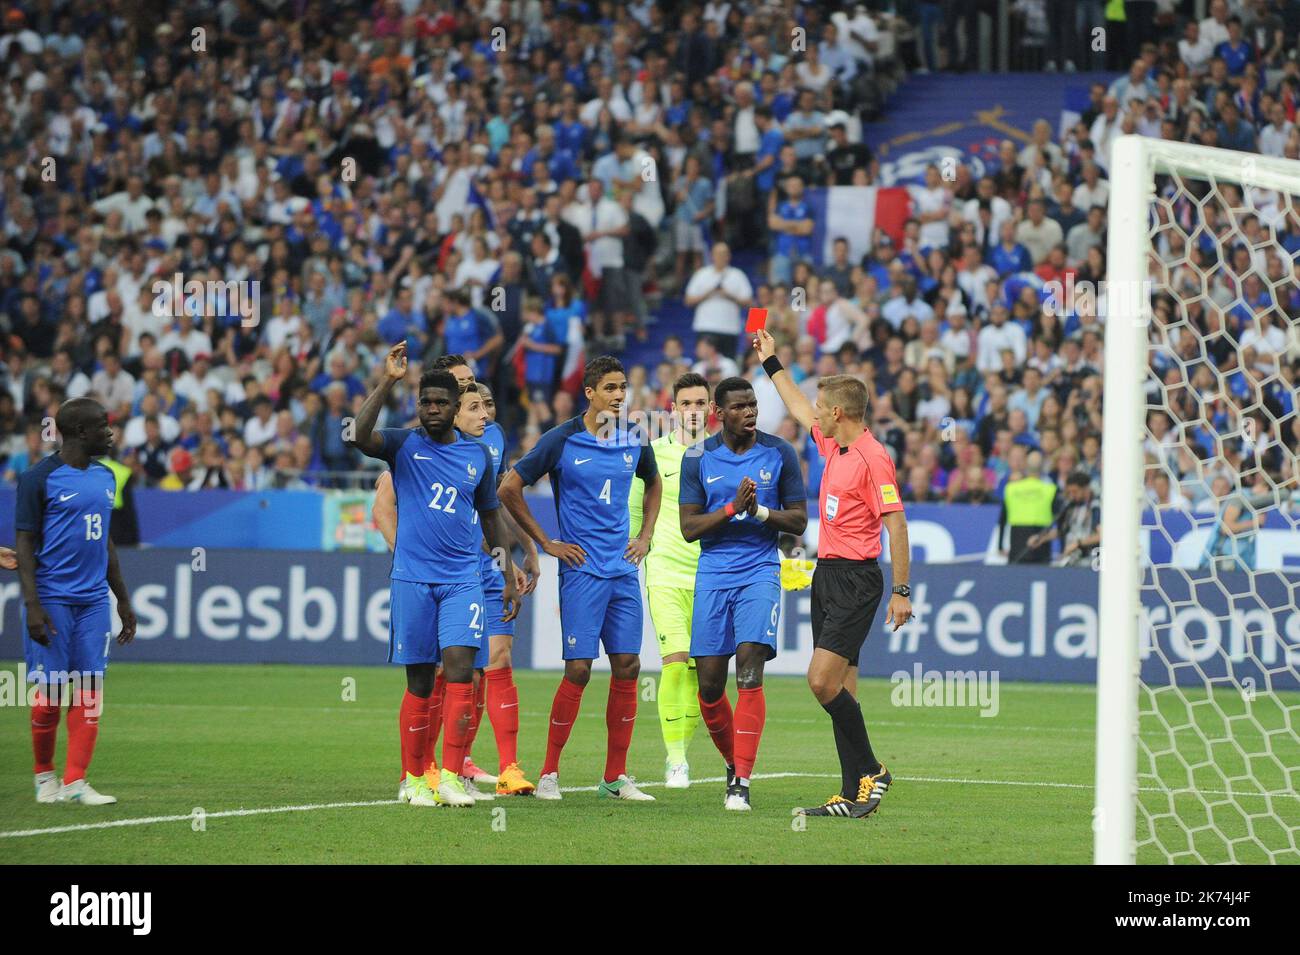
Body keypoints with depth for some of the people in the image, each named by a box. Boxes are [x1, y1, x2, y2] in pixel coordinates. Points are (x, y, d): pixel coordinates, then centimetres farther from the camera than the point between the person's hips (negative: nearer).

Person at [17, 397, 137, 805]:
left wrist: (123, 600, 21)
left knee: (90, 692, -1)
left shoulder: (105, 477, 13)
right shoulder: (40, 478, -7)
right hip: (52, 600, -6)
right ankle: (45, 777, 14)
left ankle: (76, 782, 1)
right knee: (50, 692, -2)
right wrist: (32, 606, -16)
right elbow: (24, 544, -8)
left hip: (94, 600, 6)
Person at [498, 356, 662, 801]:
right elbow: (510, 488, -2)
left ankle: (616, 777, 8)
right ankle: (549, 773, 0)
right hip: (581, 569, -5)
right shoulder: (561, 441, -7)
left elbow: (654, 484, 28)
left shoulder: (634, 441, 8)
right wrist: (546, 543, -2)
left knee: (627, 667, 1)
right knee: (578, 669, -9)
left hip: (624, 570, 5)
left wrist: (645, 537, 17)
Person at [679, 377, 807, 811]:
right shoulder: (698, 458, 2)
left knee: (749, 675, -16)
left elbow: (799, 521, 5)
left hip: (760, 574, -2)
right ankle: (733, 762, 24)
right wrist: (732, 508, -15)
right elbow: (688, 528, 0)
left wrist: (761, 512, -13)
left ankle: (742, 782, -15)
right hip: (712, 575, 2)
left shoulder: (779, 453, 1)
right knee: (709, 685, 1)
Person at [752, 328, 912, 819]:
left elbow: (896, 524, -17)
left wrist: (901, 591, -20)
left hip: (854, 579, -9)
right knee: (840, 689, 6)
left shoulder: (872, 457, -15)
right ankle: (854, 794, 7)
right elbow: (801, 411, 31)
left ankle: (870, 771, -4)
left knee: (823, 681, -16)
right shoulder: (833, 447, 11)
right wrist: (772, 362, 39)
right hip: (827, 574, 9)